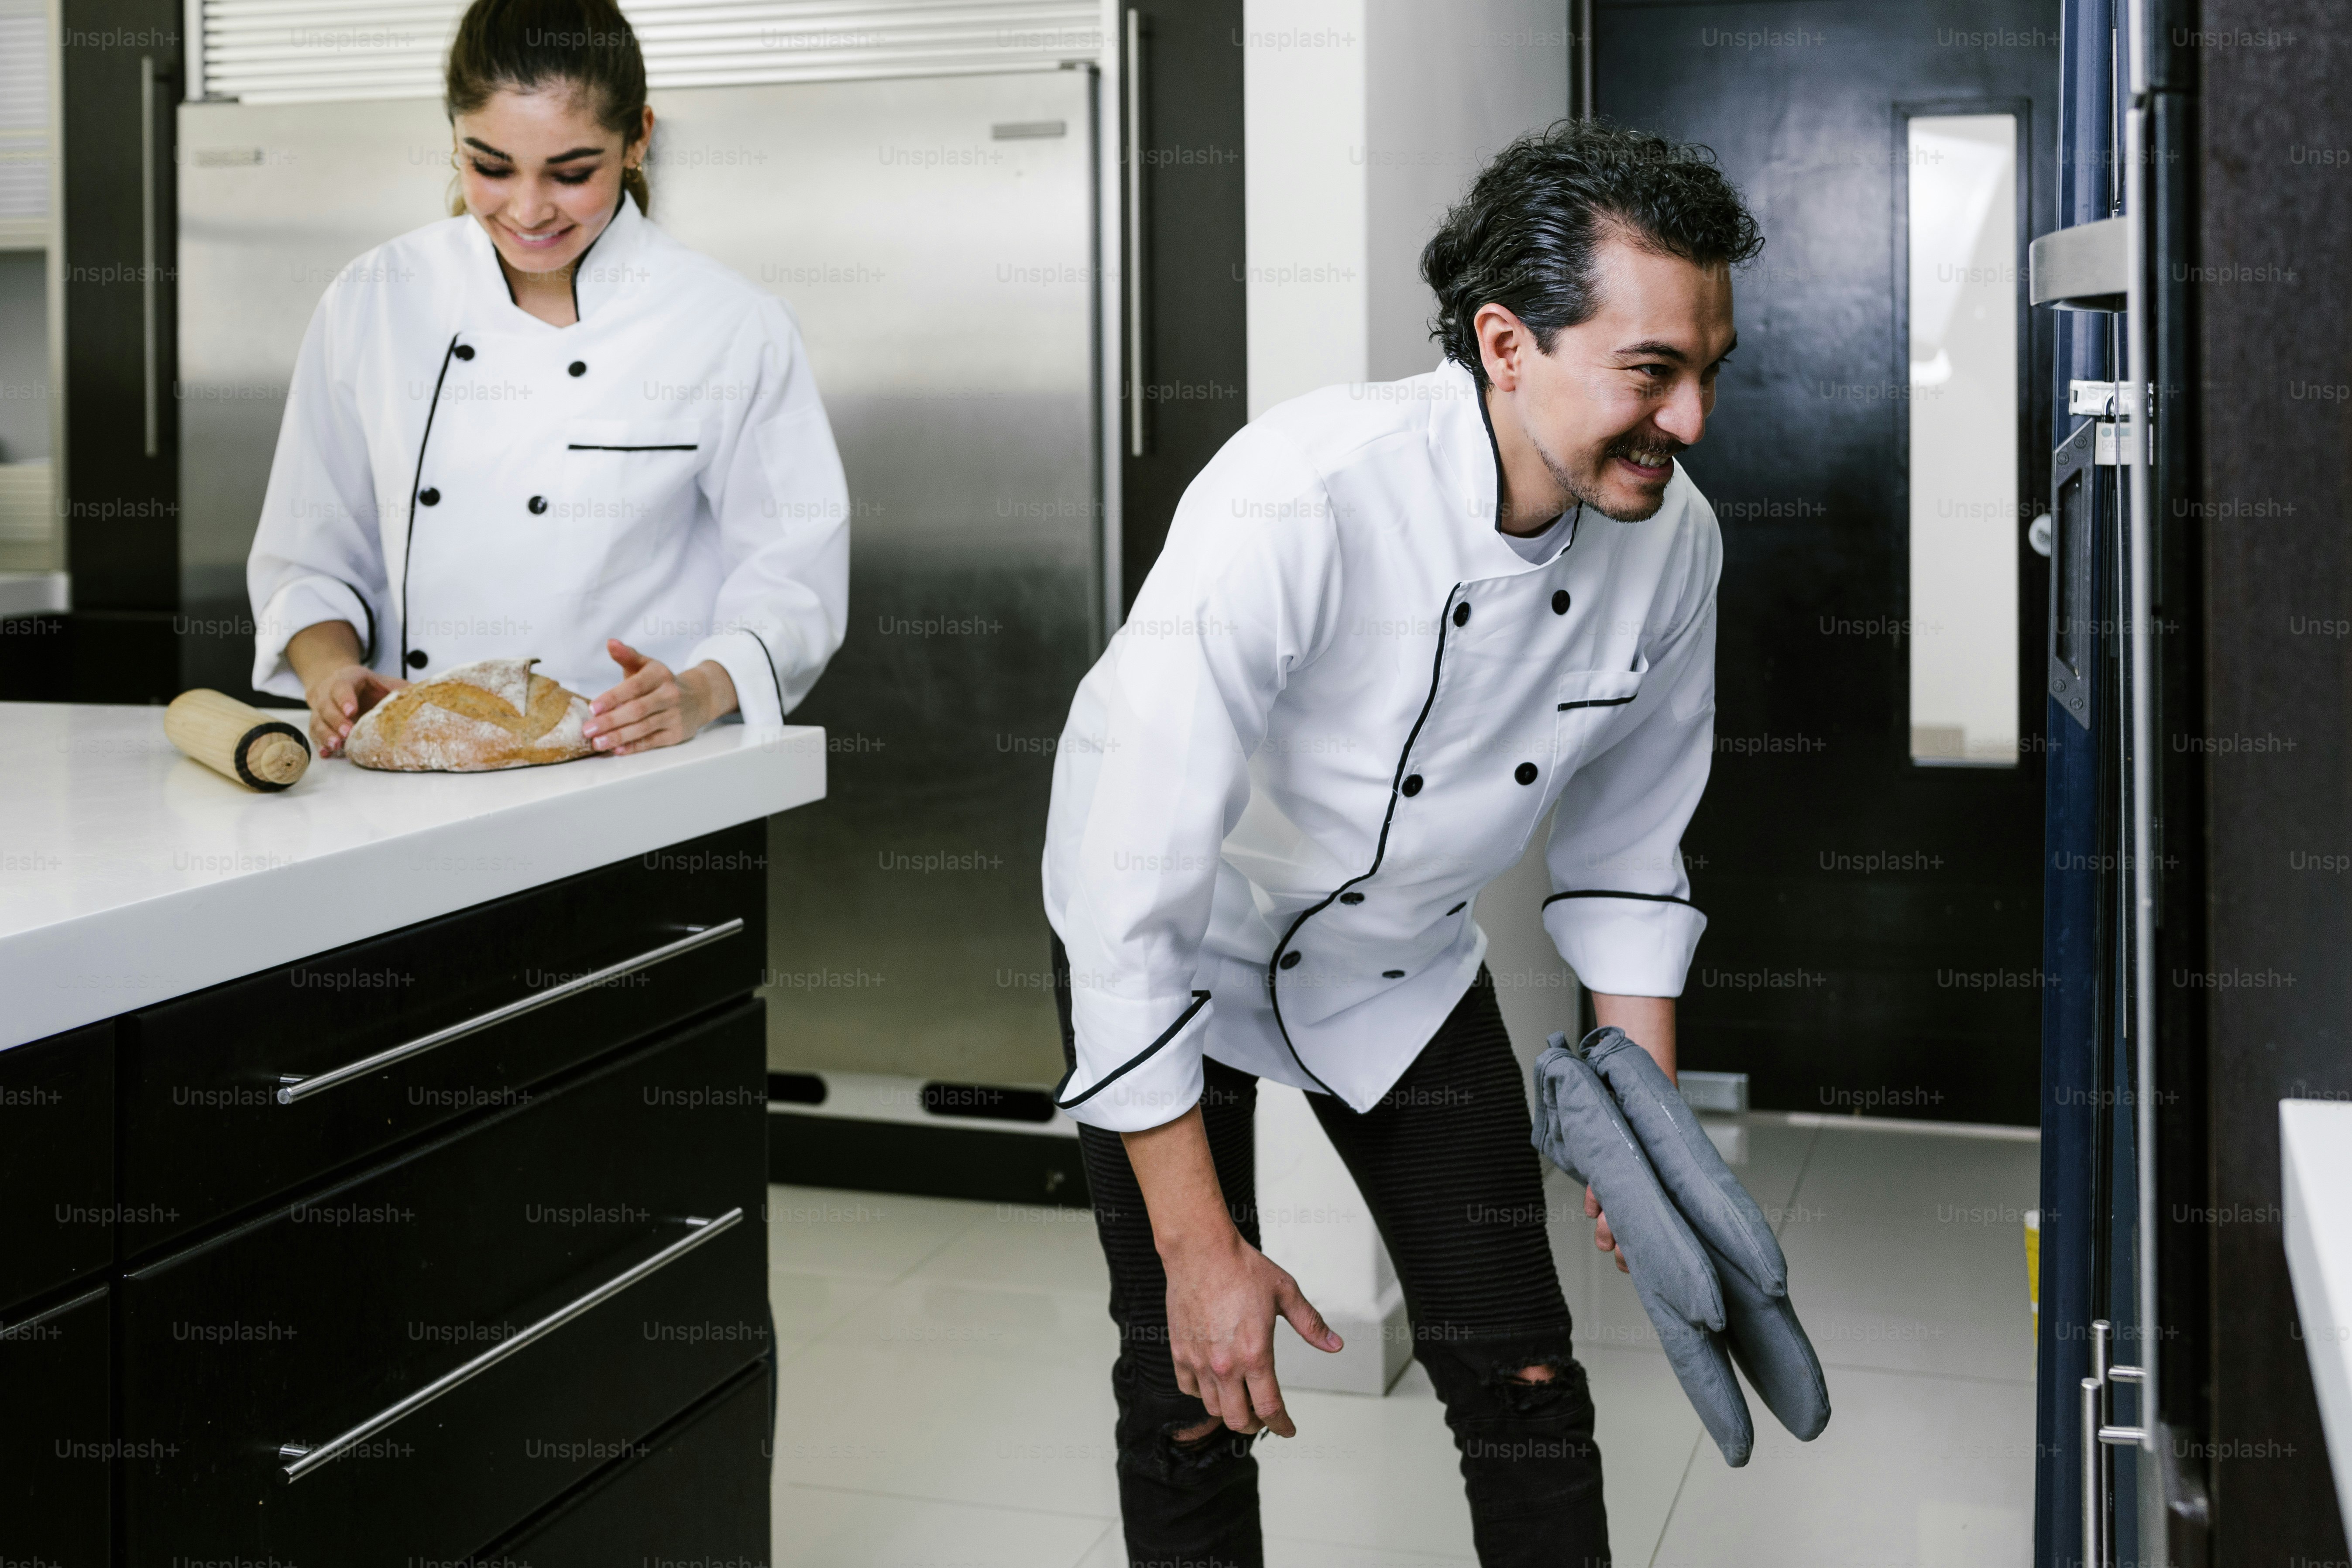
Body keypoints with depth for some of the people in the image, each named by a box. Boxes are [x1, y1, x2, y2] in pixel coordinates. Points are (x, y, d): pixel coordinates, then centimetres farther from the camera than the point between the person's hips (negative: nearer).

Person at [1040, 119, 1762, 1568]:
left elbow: (1625, 839, 1)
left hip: (1405, 959, 5)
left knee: (1520, 1377, 2)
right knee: (1191, 1398, -1)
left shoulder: (1673, 540, -17)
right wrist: (1199, 1246, -29)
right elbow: (1133, 895, -34)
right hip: (1168, 946, -4)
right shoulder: (1291, 511, -37)